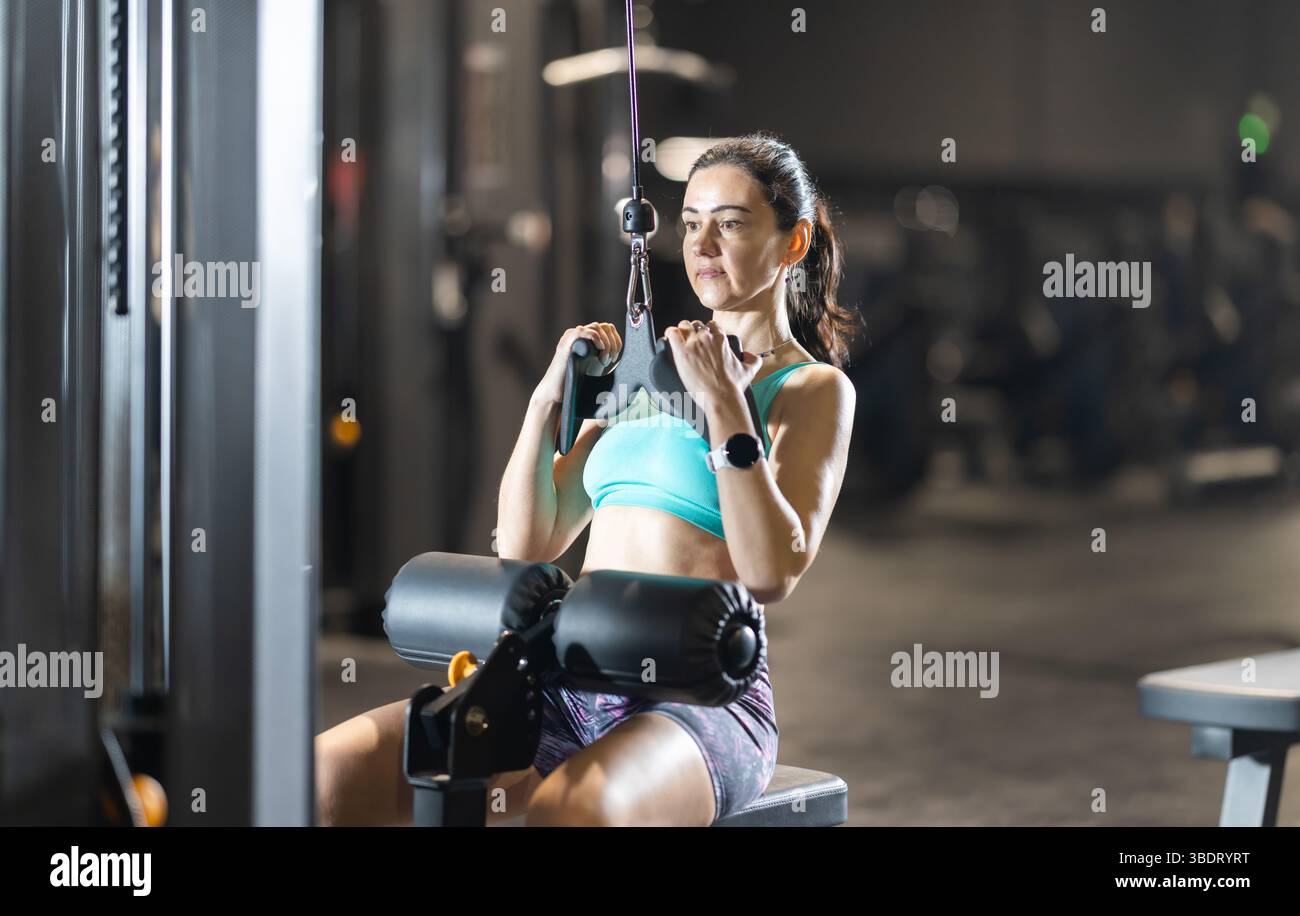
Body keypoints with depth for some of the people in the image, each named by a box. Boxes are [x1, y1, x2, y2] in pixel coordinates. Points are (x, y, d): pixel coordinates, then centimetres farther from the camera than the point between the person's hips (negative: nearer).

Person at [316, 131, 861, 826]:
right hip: (566, 687, 6)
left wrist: (725, 405, -14)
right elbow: (524, 547, 16)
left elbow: (773, 574, -12)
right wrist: (549, 398, 5)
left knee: (568, 809, -40)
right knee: (331, 770, -18)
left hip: (700, 700, -5)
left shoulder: (816, 388, 4)